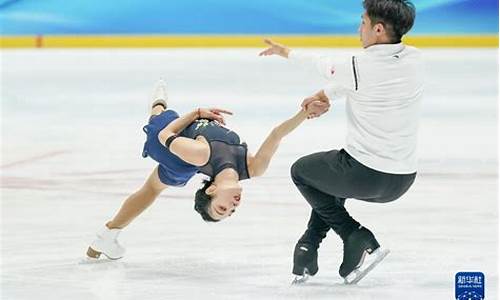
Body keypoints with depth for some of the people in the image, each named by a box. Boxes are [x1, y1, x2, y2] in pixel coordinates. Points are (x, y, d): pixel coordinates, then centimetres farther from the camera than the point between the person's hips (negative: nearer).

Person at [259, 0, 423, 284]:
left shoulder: (358, 67, -18)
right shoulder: (415, 59, -3)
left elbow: (331, 68, 4)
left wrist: (288, 53, 22)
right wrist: (327, 95, 22)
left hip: (364, 175, -6)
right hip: (403, 182, 6)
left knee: (301, 171, 24)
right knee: (332, 176, 35)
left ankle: (359, 242, 13)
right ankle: (308, 250, 31)